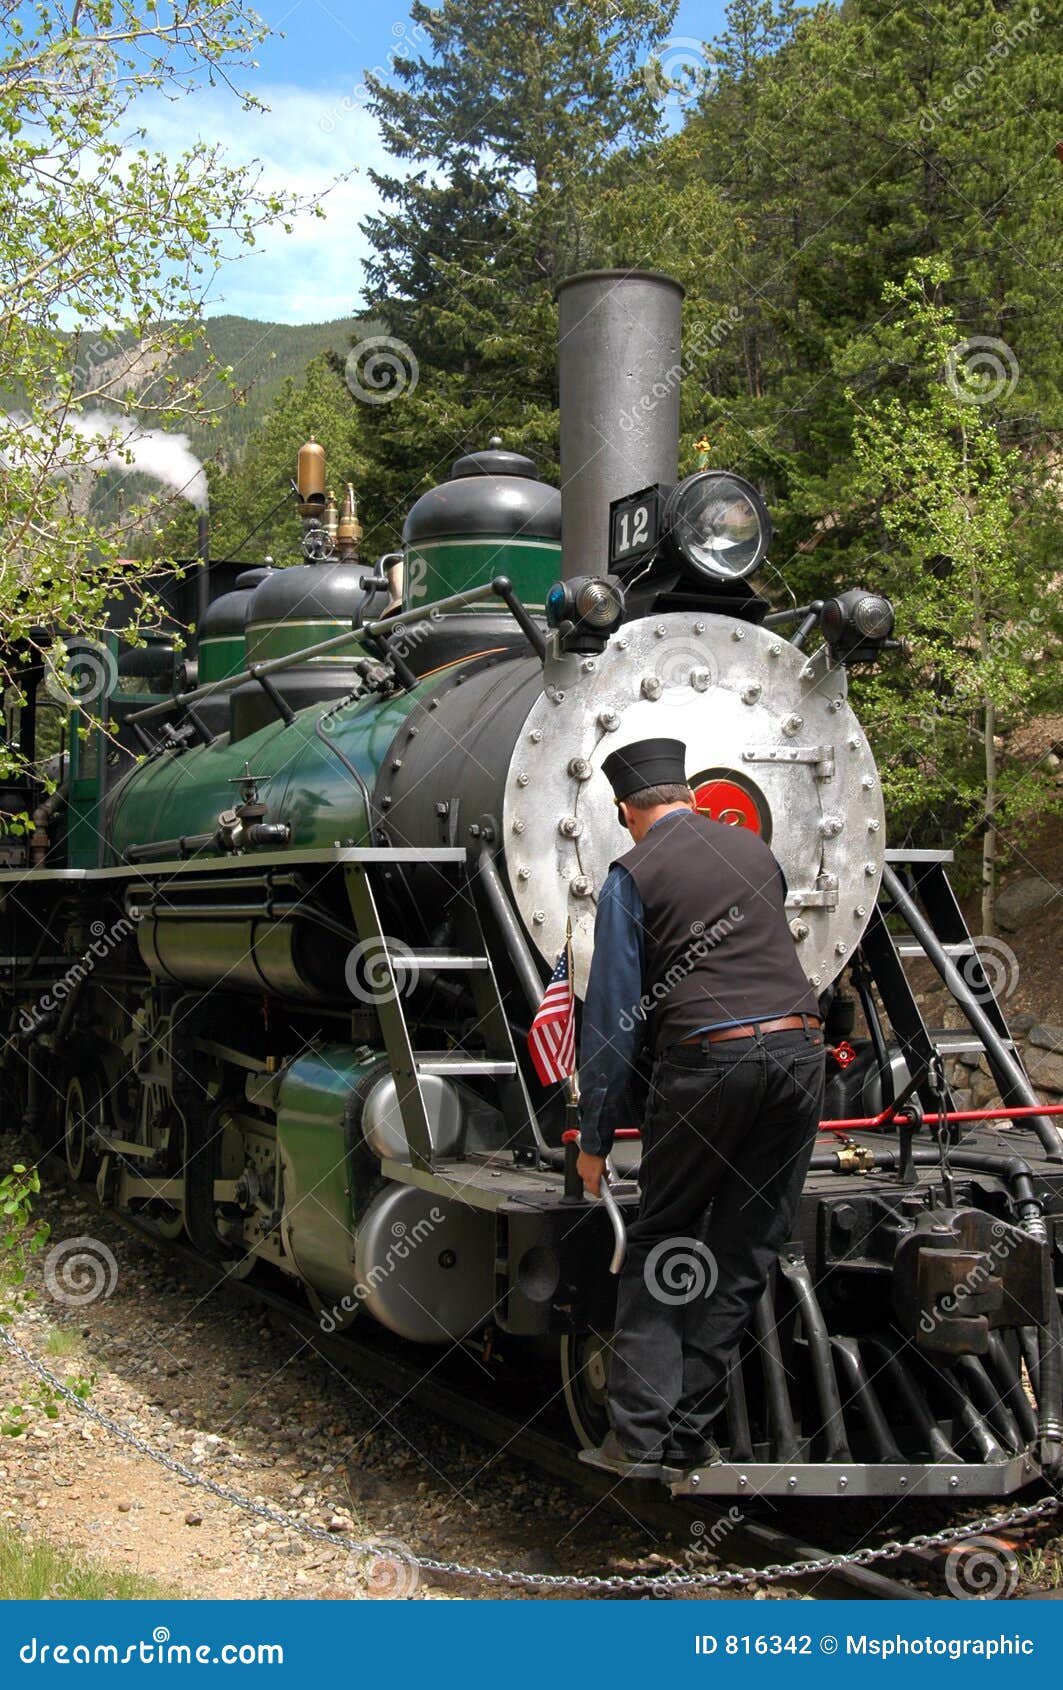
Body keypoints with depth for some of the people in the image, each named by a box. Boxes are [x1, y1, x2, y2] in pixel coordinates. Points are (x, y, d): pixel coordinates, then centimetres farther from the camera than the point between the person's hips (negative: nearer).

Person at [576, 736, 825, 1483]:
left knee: (660, 1244, 7)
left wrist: (595, 1139, 6)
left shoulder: (633, 874, 3)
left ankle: (642, 1437, 2)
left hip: (705, 1059, -4)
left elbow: (613, 1018, 0)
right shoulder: (754, 849, 17)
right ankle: (689, 1435, 12)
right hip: (799, 1048, 4)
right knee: (746, 1252, 9)